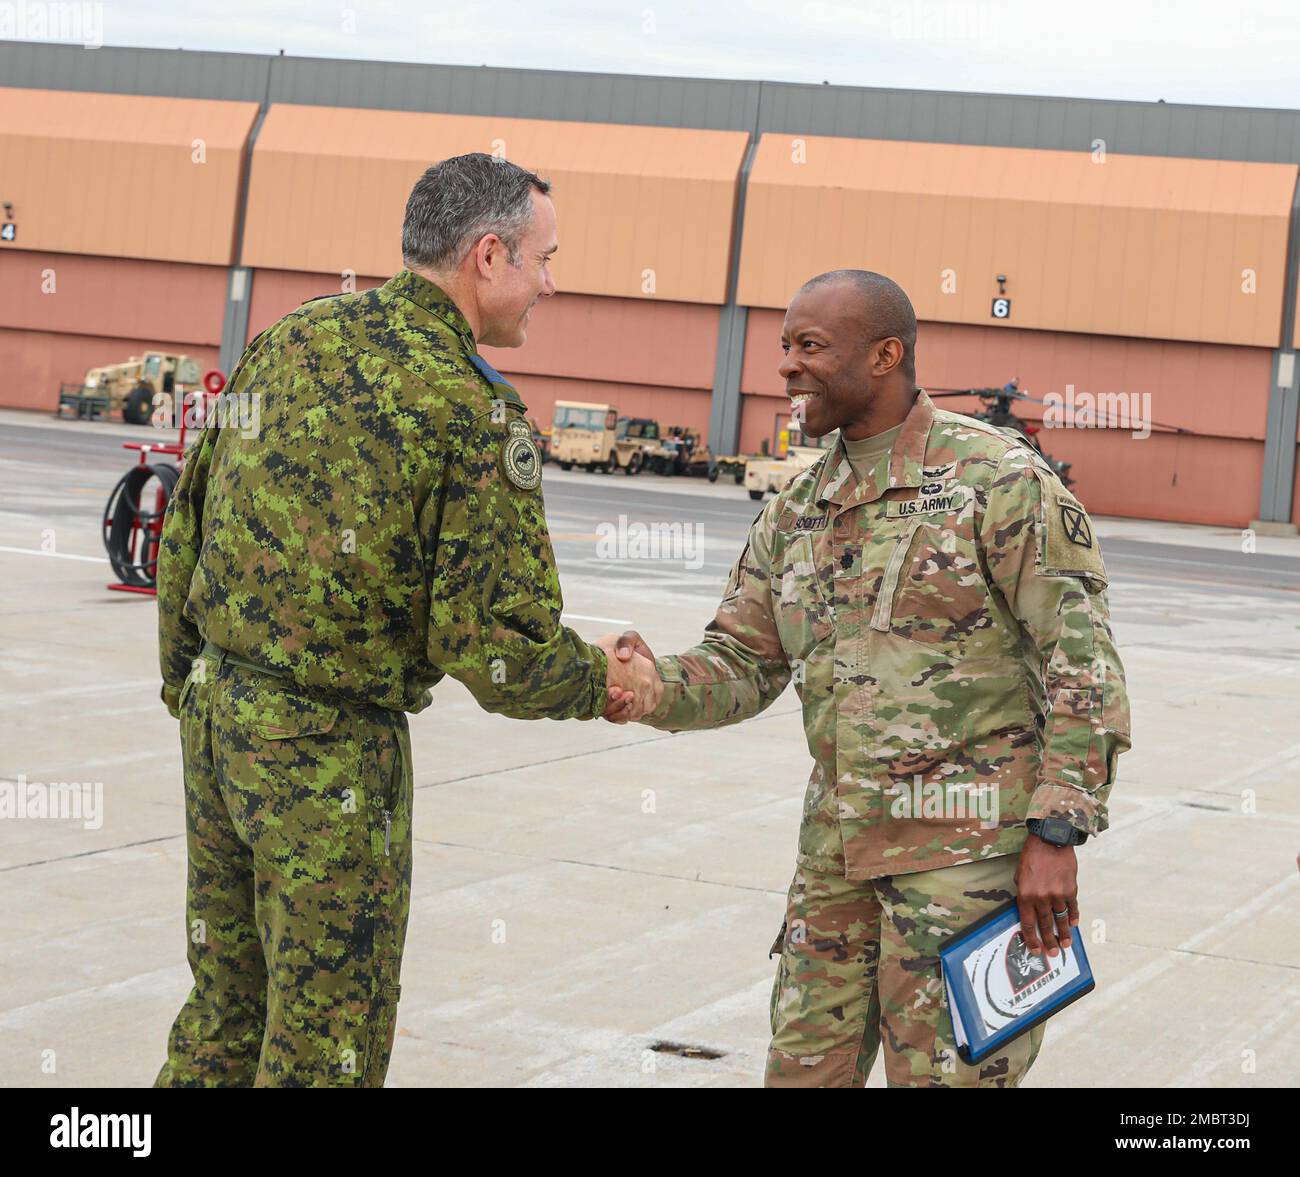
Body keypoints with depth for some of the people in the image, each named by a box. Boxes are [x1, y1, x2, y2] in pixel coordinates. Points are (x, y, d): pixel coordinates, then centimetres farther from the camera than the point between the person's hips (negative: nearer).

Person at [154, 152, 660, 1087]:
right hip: (329, 748, -7)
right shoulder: (479, 414, -16)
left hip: (215, 712, 7)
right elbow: (502, 651, -17)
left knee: (226, 1004, 20)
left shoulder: (290, 337, 5)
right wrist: (606, 684, 2)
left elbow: (185, 528, 11)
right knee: (326, 1041, 6)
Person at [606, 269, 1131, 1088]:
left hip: (969, 847, -7)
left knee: (947, 1073, -1)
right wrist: (657, 689, -10)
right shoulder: (798, 513, 12)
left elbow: (1083, 669, -12)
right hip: (840, 841, 7)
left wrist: (1056, 835, -16)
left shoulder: (1000, 479, -10)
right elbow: (742, 668, 12)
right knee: (804, 1066, 12)